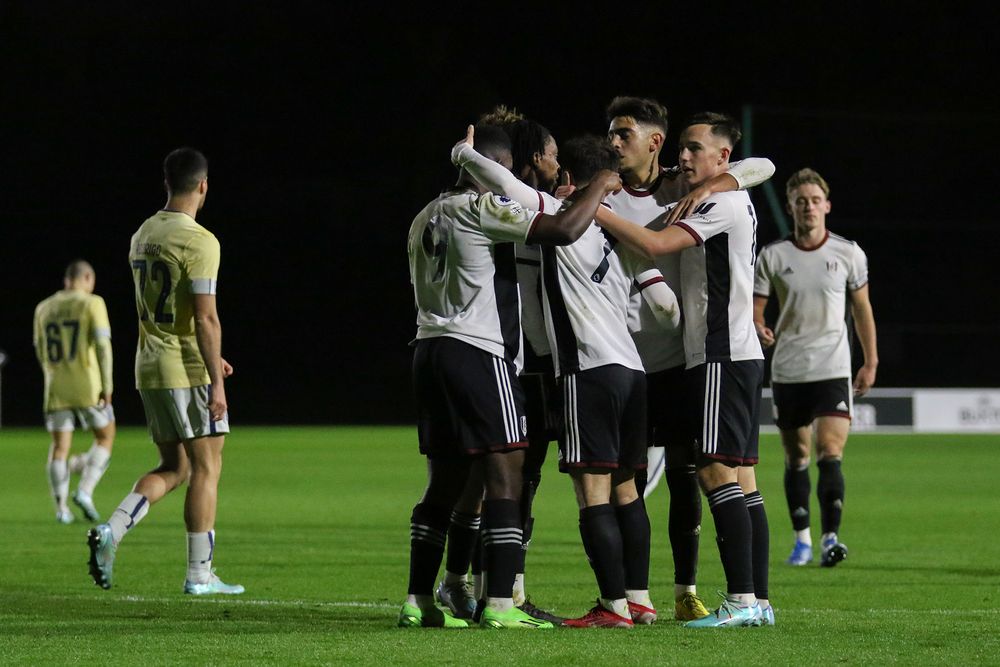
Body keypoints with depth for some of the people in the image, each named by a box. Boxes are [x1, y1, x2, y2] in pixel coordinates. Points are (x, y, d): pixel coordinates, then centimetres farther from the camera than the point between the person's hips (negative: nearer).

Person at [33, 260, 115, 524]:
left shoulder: (43, 308, 10)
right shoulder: (92, 304, -4)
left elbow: (40, 351, 15)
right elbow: (102, 344, -12)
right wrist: (107, 385, -9)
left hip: (55, 388, 4)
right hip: (88, 387, -4)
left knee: (59, 446, 7)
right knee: (105, 436, 12)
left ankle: (61, 507, 1)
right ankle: (85, 490, -5)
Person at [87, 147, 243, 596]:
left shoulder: (142, 236, 11)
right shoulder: (199, 242, -15)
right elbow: (205, 318, -19)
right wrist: (216, 383, -16)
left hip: (150, 369, 8)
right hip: (190, 372, -8)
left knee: (173, 467, 15)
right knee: (205, 468, 1)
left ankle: (111, 531, -4)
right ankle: (199, 575, 3)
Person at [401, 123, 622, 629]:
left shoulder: (426, 218, 18)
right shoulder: (483, 208, -10)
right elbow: (564, 230, -17)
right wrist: (600, 187, -2)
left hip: (429, 350, 9)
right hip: (478, 353, -9)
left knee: (444, 483, 13)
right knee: (504, 478, -7)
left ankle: (418, 602, 12)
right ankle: (499, 605, -13)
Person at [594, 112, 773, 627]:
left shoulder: (724, 203, -10)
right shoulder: (734, 203, 21)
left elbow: (655, 244, -20)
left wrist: (594, 210, -14)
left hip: (722, 357, -10)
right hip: (736, 355, 10)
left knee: (716, 472, -14)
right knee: (742, 480, 7)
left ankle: (741, 600, -19)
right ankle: (758, 600, 5)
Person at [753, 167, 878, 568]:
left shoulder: (848, 254, 2)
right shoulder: (772, 256, 1)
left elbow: (862, 309, 11)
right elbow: (754, 307, 4)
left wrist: (870, 362, 9)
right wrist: (759, 329, -20)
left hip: (833, 369, -2)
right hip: (787, 370, 2)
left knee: (830, 454, -15)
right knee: (796, 457, 8)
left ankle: (830, 538, -18)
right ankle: (802, 538, 19)